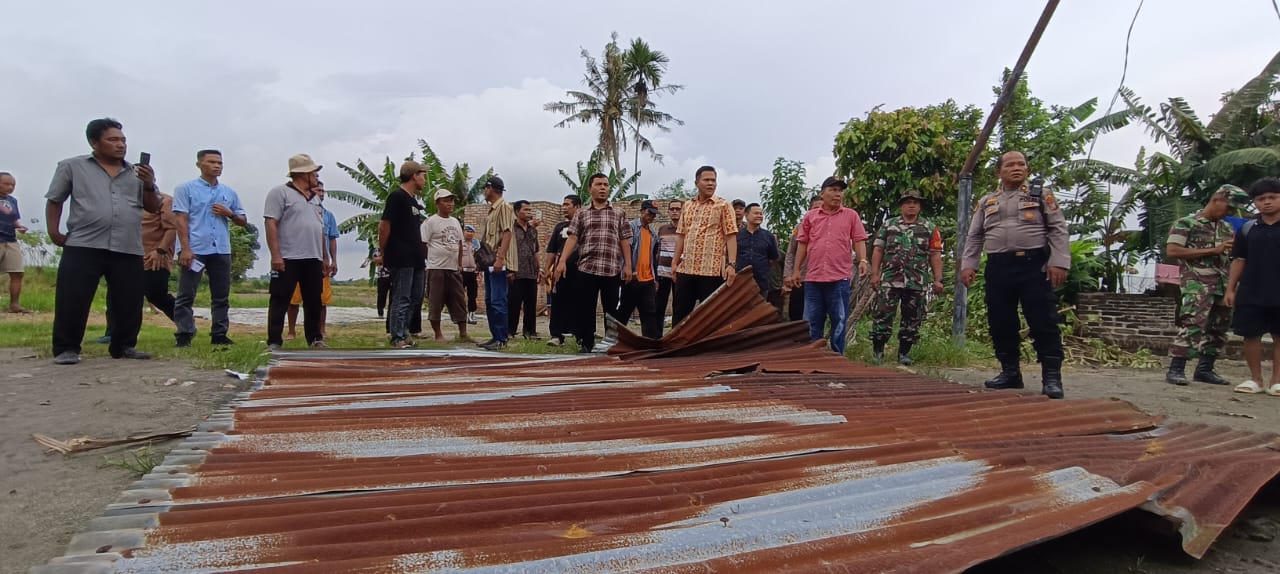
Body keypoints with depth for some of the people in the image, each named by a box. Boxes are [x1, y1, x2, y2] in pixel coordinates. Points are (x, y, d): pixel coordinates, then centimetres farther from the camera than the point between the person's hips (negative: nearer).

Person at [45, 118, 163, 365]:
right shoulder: (72, 166, 9)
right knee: (71, 301, -5)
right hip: (83, 247, -2)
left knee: (129, 303, 5)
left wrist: (149, 185, -6)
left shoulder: (137, 172, 14)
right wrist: (53, 232, 5)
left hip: (129, 250, 3)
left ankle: (124, 346, 18)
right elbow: (54, 201, 13)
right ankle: (66, 349, 6)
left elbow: (153, 208, 12)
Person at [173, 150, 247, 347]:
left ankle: (219, 334, 13)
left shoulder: (229, 193, 16)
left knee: (221, 297, 7)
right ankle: (183, 336, 2)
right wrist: (185, 249, -13)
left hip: (221, 251, 4)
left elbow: (243, 221, 18)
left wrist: (229, 214, -4)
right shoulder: (186, 189, 4)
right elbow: (181, 219, -4)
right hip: (195, 250, -4)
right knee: (186, 296, -2)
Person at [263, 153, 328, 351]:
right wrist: (276, 254, -19)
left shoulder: (315, 198, 19)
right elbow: (270, 223, -11)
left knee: (314, 301, 10)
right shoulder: (280, 193, -4)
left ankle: (315, 339, 19)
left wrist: (324, 257, 18)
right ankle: (274, 342, 1)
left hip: (313, 259, 7)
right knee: (280, 302, -3)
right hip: (288, 259, -7)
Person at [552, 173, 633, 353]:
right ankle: (587, 343, 12)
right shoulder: (581, 214, 10)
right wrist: (562, 260, -8)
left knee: (611, 309, 3)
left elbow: (625, 241, 8)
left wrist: (628, 265, 1)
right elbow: (572, 238, 3)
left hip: (612, 270, 0)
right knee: (585, 309, 3)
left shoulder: (619, 214, 11)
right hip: (586, 268, 0)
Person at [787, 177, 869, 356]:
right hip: (812, 277, 2)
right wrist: (796, 270, 8)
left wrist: (863, 260, -16)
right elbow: (802, 244, 11)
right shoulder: (810, 216, 10)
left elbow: (858, 240, 2)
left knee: (839, 322, 3)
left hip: (840, 278, -2)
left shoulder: (851, 215, 6)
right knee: (812, 322, 8)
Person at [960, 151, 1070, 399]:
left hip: (1034, 265, -3)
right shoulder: (986, 202, 16)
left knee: (1043, 322, -5)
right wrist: (968, 265, 2)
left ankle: (1051, 377, -1)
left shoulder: (1042, 196, 9)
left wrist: (1058, 262, -10)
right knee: (1000, 322, 5)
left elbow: (1058, 229, 2)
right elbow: (974, 237, 15)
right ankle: (1010, 372, 18)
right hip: (998, 267, 3)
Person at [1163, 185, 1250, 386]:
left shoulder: (1227, 229, 20)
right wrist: (1212, 250, -13)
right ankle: (1175, 370, -16)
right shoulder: (1185, 224, -1)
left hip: (1224, 285, 8)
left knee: (1218, 329, 9)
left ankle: (1205, 369, 18)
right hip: (1197, 283, -8)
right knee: (1193, 325, -17)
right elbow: (1172, 250, -12)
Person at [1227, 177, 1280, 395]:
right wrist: (1230, 289, 4)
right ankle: (1255, 379, 15)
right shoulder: (1248, 229, 8)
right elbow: (1239, 260, 9)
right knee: (1251, 335, 3)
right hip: (1250, 294, 2)